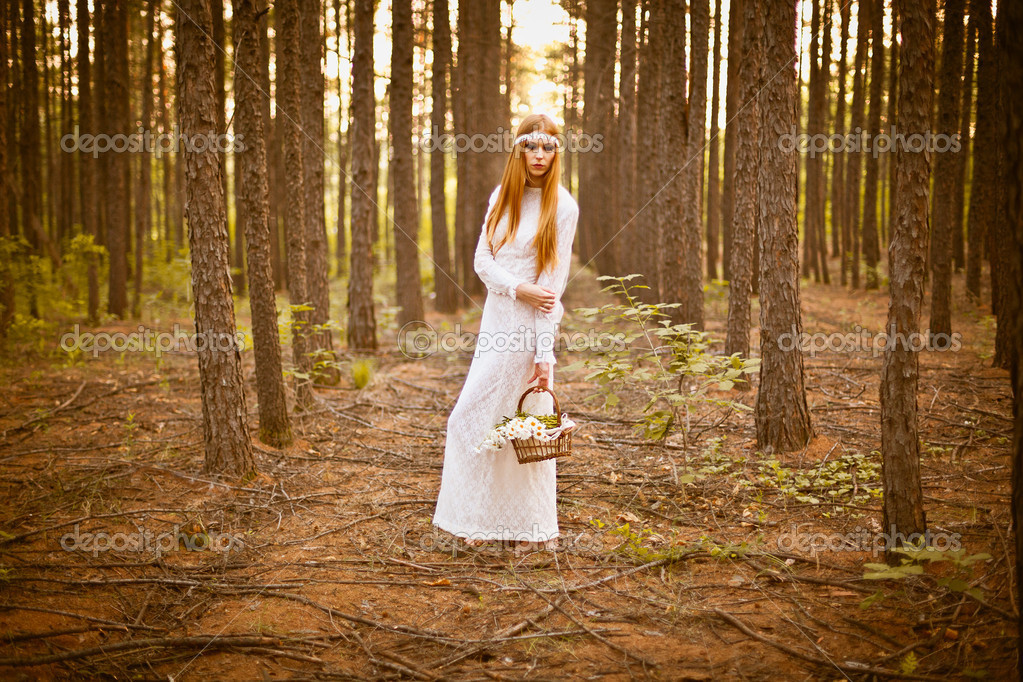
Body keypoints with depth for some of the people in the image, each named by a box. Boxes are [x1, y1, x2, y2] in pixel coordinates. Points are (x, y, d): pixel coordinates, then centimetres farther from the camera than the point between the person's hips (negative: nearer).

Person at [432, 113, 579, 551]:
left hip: (530, 325, -6)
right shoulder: (502, 197, 9)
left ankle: (531, 526, 13)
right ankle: (485, 519, 20)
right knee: (476, 417, 7)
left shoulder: (562, 207, -7)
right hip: (496, 317, 6)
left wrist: (544, 354, -15)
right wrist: (518, 288, -14)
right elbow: (482, 259, 5)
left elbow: (554, 283, -12)